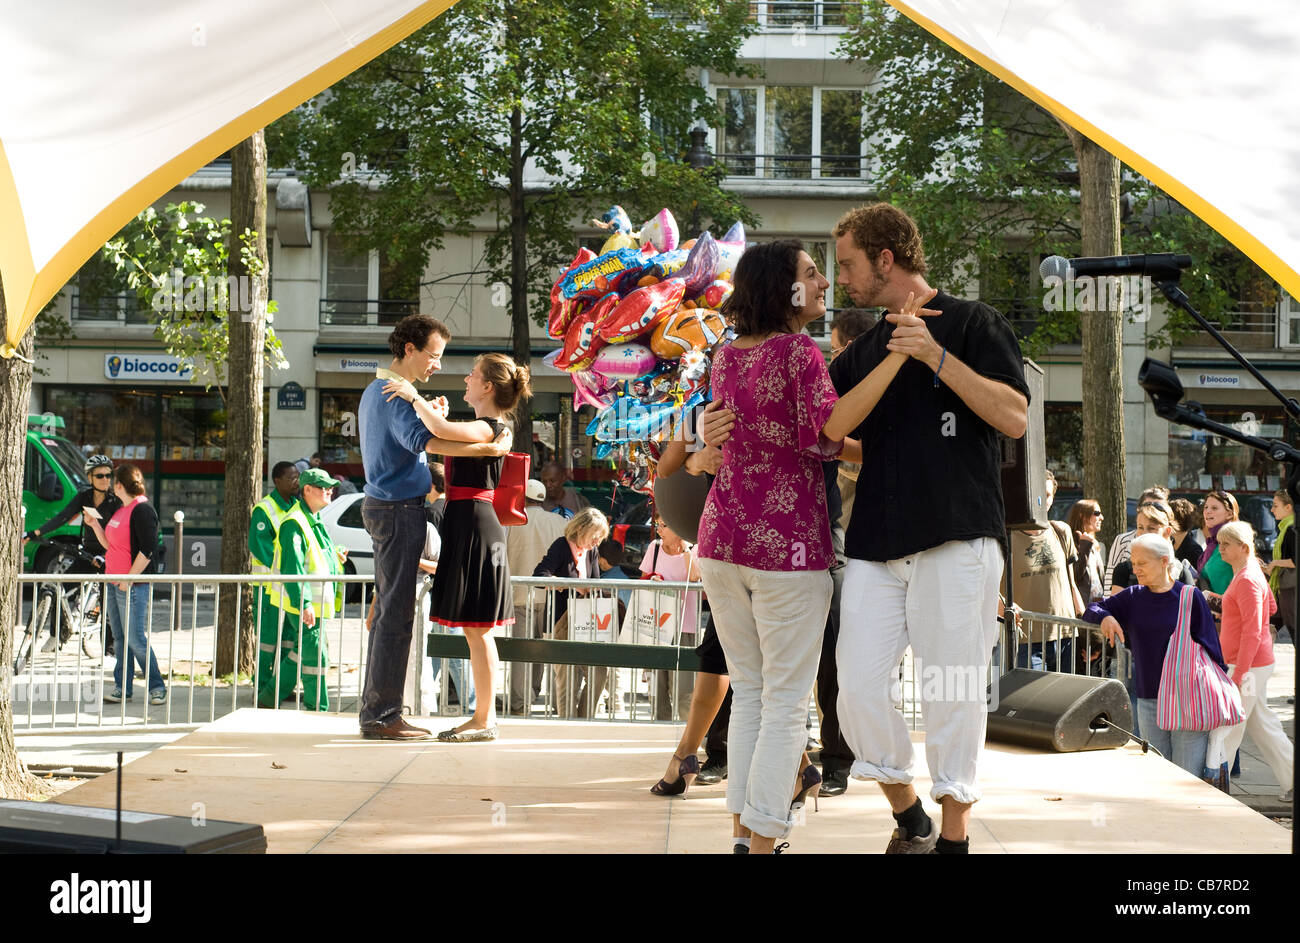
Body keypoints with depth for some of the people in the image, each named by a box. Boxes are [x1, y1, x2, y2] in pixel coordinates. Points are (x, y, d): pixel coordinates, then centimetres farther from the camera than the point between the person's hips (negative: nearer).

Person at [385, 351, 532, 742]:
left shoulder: (488, 427, -14)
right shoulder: (485, 427, 17)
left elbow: (441, 430, -31)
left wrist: (413, 396, -16)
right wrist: (441, 416, 22)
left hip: (475, 526, -10)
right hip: (467, 525, 10)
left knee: (476, 629, -6)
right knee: (476, 630, 13)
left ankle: (484, 721, -2)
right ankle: (484, 715, 18)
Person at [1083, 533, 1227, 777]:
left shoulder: (1190, 597, -3)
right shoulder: (1133, 598, 8)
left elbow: (1211, 647, 0)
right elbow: (1091, 611, 14)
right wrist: (1105, 617, -10)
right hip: (1148, 701, 4)